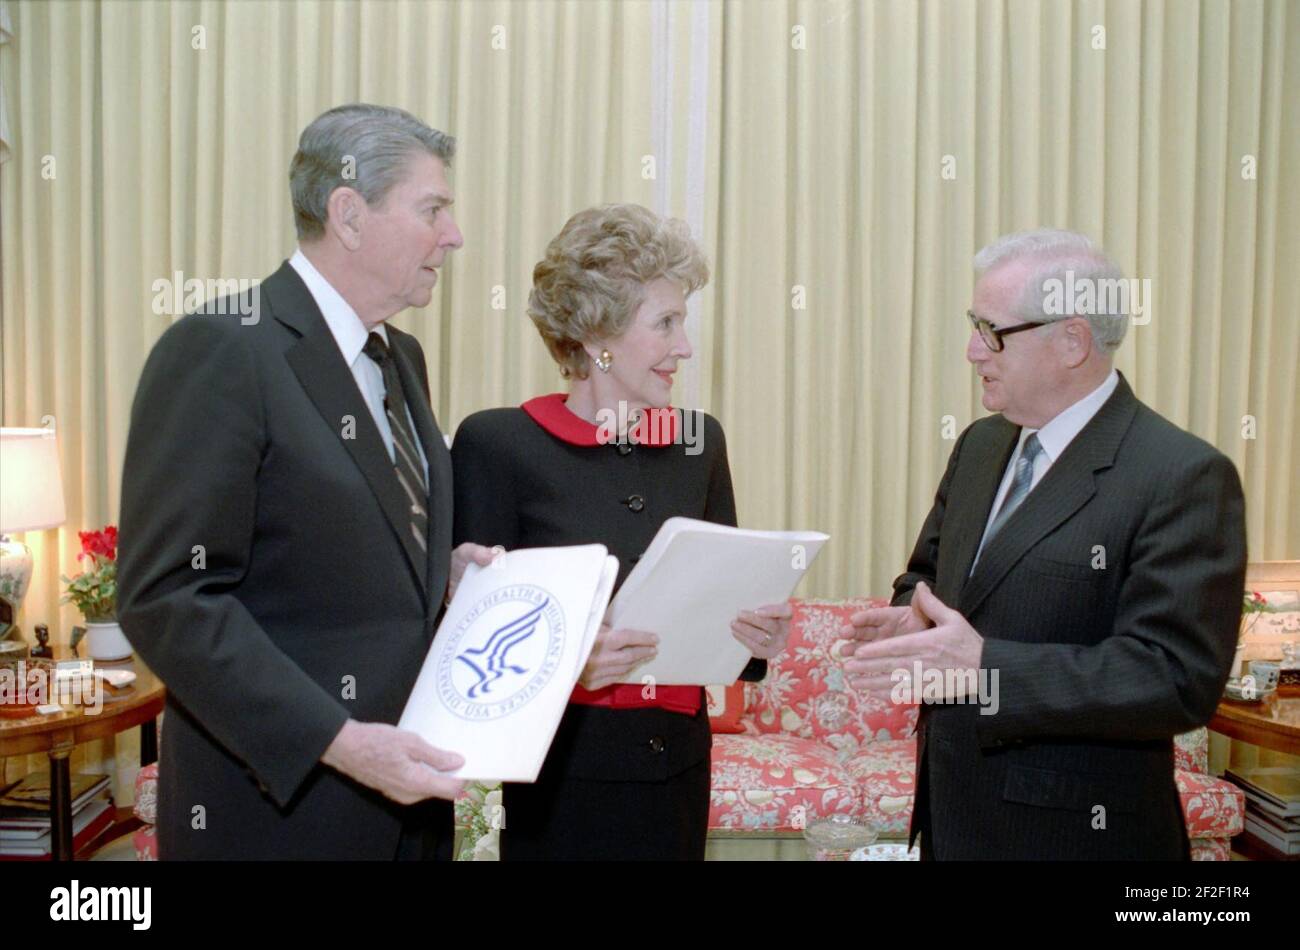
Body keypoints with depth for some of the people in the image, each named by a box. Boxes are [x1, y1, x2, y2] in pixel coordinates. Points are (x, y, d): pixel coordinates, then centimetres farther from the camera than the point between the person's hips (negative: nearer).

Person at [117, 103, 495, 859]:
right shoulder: (220, 350, -15)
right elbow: (167, 596, -19)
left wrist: (443, 569, 1)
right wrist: (337, 739, -24)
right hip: (278, 800, -7)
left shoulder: (401, 357, 11)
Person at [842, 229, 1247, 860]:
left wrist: (986, 666, -29)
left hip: (1075, 830, -6)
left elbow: (1178, 679, -22)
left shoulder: (1185, 478, -16)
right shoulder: (979, 446, 6)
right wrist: (914, 621, -7)